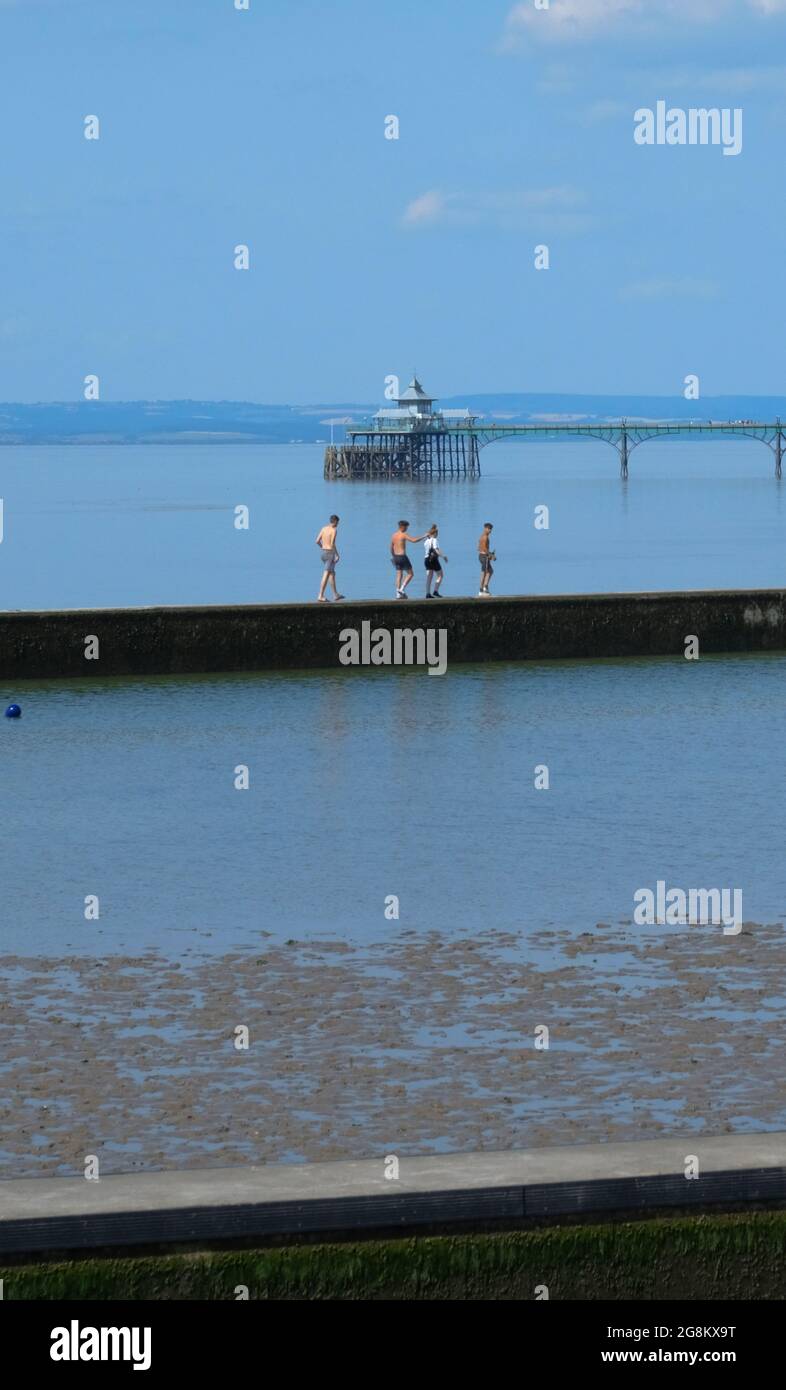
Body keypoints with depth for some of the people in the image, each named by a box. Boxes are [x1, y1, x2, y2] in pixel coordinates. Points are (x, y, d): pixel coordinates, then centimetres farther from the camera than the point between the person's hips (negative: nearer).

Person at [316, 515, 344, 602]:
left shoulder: (324, 528, 8)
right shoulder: (334, 530, -13)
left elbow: (317, 541, 8)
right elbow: (332, 544, -21)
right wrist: (337, 555, -15)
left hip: (323, 552, 8)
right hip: (330, 553, -8)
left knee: (332, 573, 20)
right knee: (326, 575, -8)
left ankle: (336, 594, 27)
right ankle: (320, 596, -12)